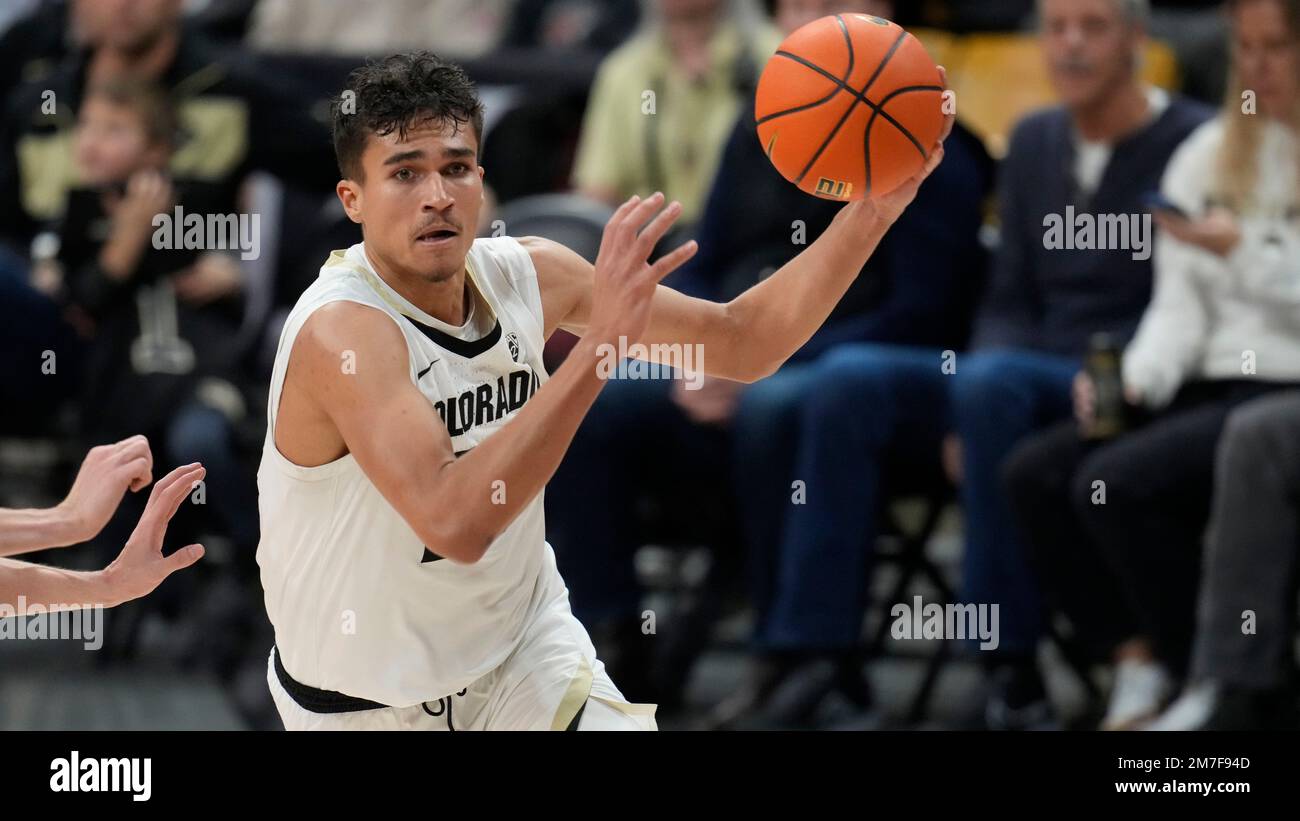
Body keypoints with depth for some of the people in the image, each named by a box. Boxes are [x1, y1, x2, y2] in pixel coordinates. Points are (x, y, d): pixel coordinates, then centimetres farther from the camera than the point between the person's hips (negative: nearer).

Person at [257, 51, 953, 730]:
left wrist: (877, 207, -15)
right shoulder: (341, 331, -29)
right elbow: (453, 523, -43)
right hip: (363, 706, -4)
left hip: (527, 644, 4)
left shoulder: (526, 275, -10)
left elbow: (740, 343, -2)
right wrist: (601, 342, -46)